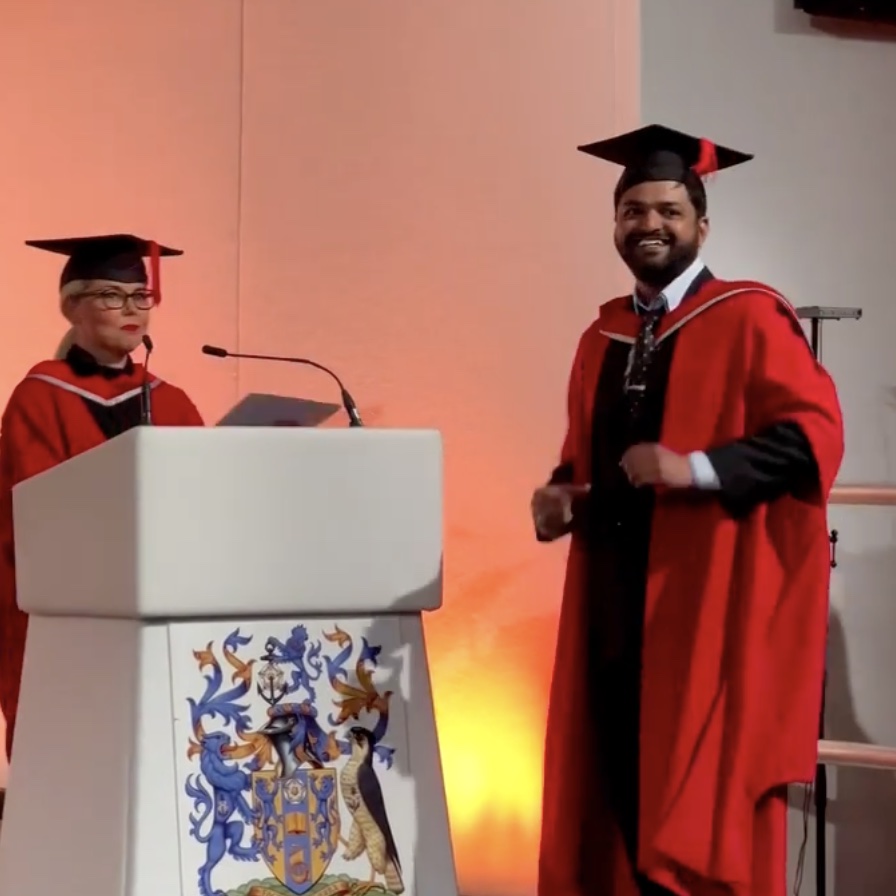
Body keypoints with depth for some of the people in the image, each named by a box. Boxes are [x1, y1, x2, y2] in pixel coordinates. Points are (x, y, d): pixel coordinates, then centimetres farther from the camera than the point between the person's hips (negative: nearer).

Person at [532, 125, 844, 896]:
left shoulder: (749, 318, -4)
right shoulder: (603, 337, 16)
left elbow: (815, 432, -13)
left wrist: (694, 468, -22)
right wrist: (562, 494, 3)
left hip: (711, 600, -6)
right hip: (616, 601, 6)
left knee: (707, 802, -6)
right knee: (625, 791, 5)